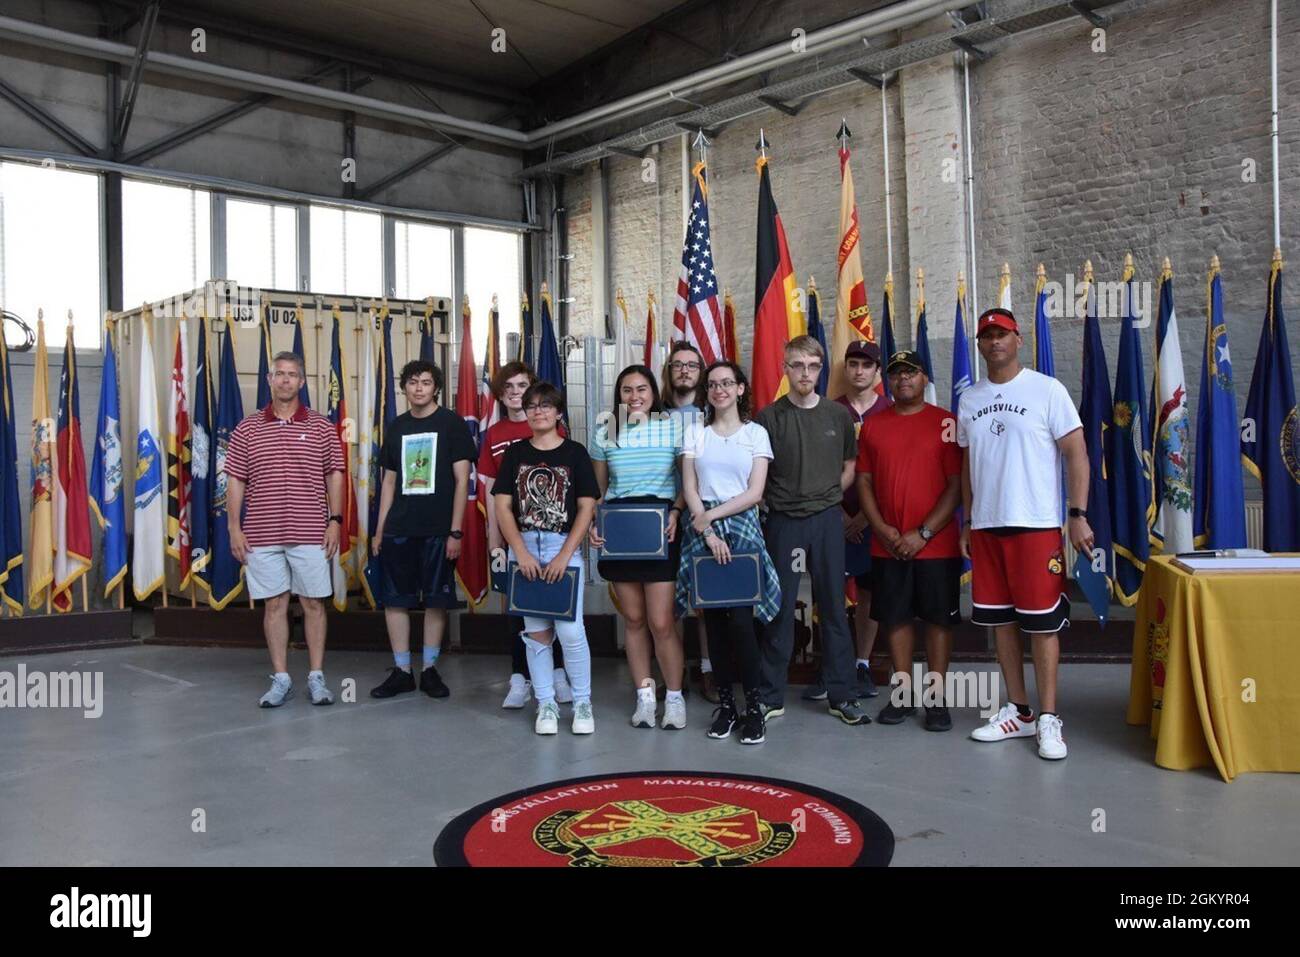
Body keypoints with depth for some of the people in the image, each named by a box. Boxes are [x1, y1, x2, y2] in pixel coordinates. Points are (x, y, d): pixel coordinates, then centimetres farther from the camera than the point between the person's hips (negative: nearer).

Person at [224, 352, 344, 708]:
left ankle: (316, 678, 14)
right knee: (275, 604, 6)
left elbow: (334, 476, 5)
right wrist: (234, 527, 0)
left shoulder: (321, 427, 4)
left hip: (311, 533, -1)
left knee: (313, 602, 5)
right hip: (262, 535, 1)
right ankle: (281, 680, 15)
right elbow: (235, 481, 6)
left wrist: (334, 521, -2)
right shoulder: (247, 428, 6)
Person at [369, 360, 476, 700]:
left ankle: (430, 669, 15)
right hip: (398, 530, 4)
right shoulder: (397, 427, 11)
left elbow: (462, 480, -4)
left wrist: (455, 531, -10)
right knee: (395, 599, 3)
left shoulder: (451, 423, -1)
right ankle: (401, 671, 13)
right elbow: (389, 481, 15)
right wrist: (379, 529, 10)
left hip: (438, 530, -3)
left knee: (436, 599, 3)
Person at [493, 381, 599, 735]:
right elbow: (502, 506, 2)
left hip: (564, 547, -2)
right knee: (536, 632, 6)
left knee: (570, 629, -9)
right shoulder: (515, 454, 7)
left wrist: (564, 555, -11)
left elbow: (586, 508, -3)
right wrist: (521, 552, -9)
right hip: (524, 548, 2)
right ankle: (546, 705, 17)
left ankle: (582, 703, 8)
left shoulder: (575, 453, 1)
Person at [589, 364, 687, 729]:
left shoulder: (672, 428, 1)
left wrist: (676, 513, -13)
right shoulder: (605, 433, 9)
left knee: (661, 621, -6)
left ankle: (674, 696, 12)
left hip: (660, 529, -3)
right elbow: (597, 488, 13)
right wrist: (592, 522, -2)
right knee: (633, 618, 9)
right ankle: (644, 695, 21)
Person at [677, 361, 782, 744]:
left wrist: (712, 515, -10)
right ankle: (725, 703, 12)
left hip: (742, 526, -2)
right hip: (702, 529, 2)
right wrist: (707, 531, -10)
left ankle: (753, 706, 0)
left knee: (740, 618, -10)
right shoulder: (696, 432, 9)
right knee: (714, 619, 3)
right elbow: (689, 489, 2)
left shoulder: (756, 433, 6)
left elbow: (755, 493, -2)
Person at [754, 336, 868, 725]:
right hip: (783, 521, -2)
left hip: (827, 519, 2)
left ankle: (842, 696, 16)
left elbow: (849, 466, 15)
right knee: (779, 609, 3)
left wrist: (828, 496, 4)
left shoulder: (838, 415, 6)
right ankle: (771, 697, 13)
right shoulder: (769, 417, -1)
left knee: (833, 607, 7)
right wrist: (778, 500, -6)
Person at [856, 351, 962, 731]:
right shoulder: (873, 425, 7)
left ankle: (936, 698, 15)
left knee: (938, 618, 5)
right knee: (895, 617, 8)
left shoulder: (946, 422, -3)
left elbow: (957, 484, -7)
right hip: (887, 545, 3)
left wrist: (924, 533, -13)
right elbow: (863, 481, 7)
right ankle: (903, 694, 20)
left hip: (936, 544, -3)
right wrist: (882, 529, -7)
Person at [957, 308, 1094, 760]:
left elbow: (1076, 453, -5)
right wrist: (967, 523, 14)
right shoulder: (969, 399, 11)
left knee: (1042, 622, -1)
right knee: (1001, 620, 10)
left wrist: (1079, 515, -11)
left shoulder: (1047, 390, -3)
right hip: (985, 526, 5)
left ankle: (1048, 719, 8)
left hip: (1036, 524, -5)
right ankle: (1018, 712, 22)